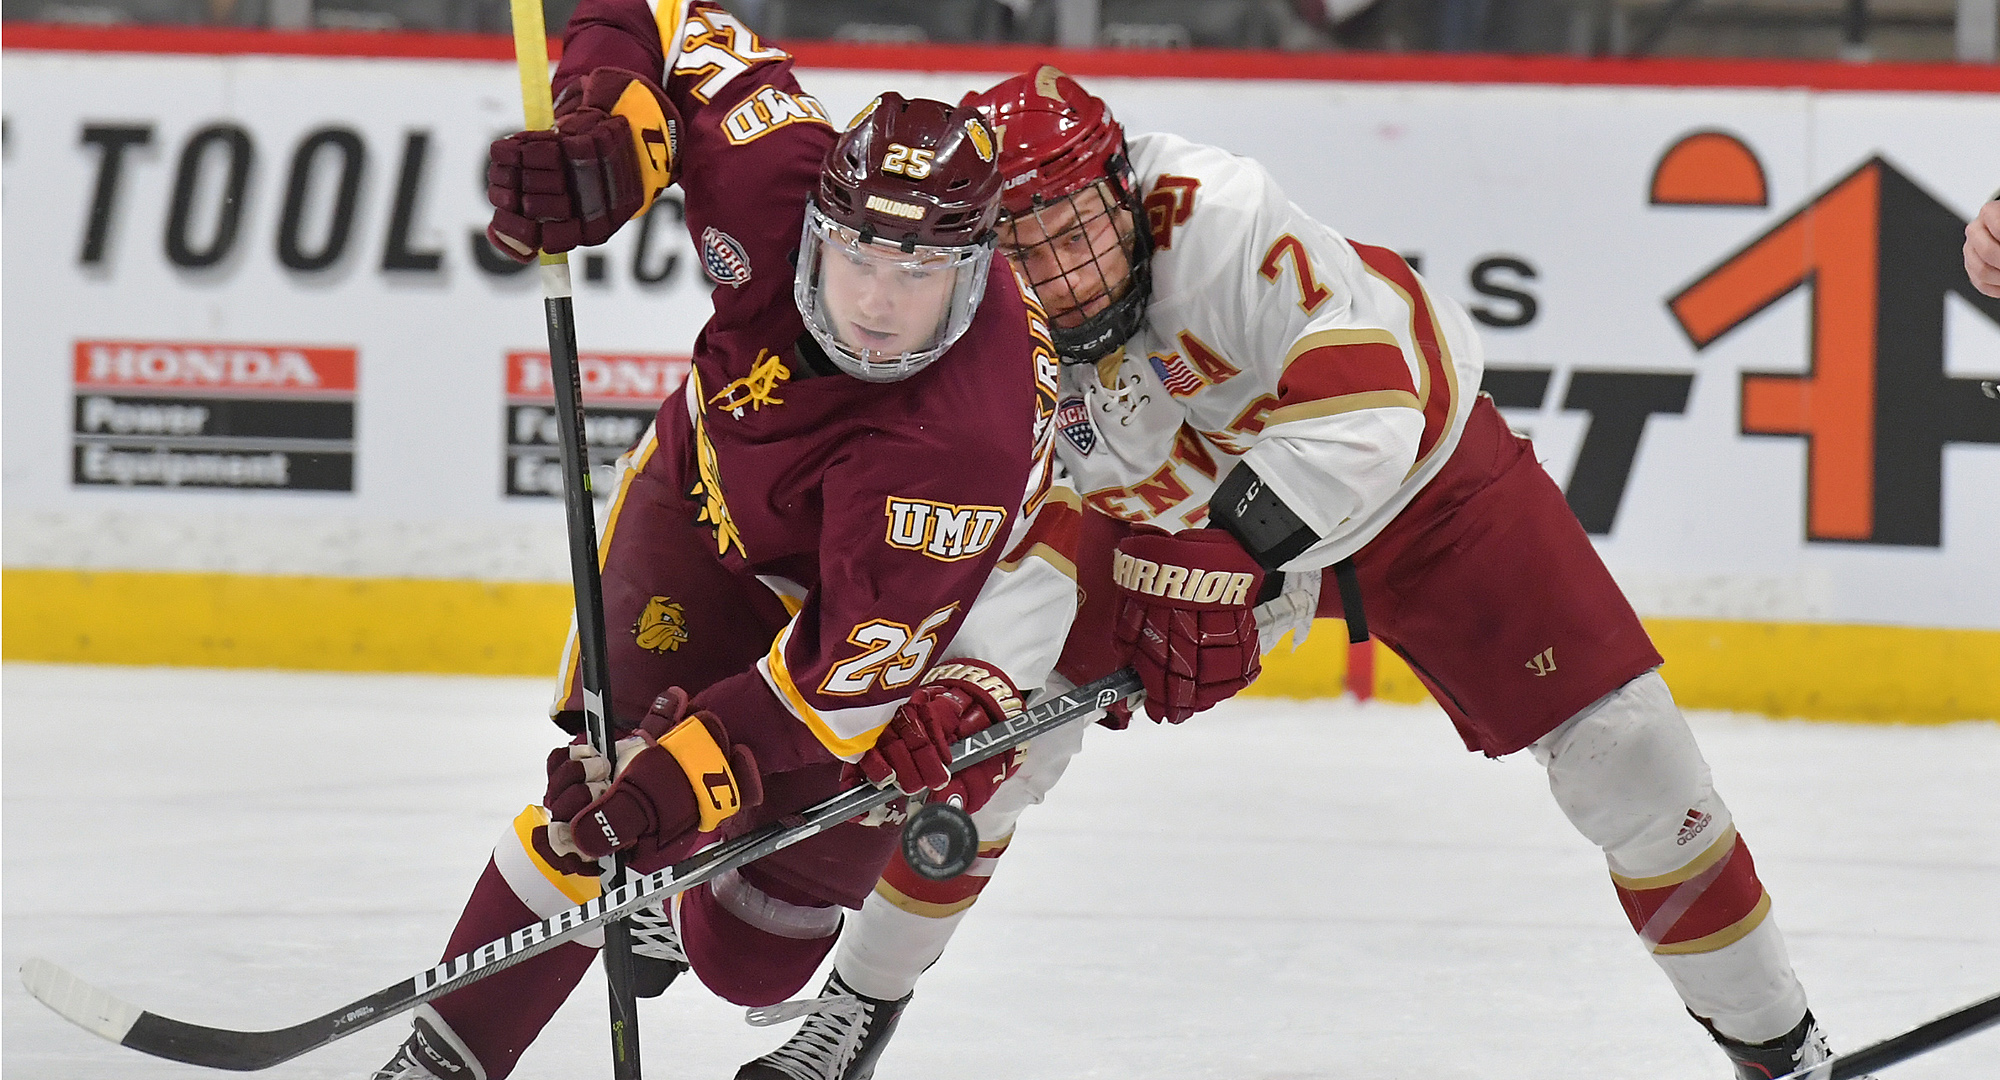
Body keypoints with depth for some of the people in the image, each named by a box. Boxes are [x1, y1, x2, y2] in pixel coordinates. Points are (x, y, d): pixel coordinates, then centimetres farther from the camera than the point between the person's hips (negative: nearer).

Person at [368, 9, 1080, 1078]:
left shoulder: (968, 440, -42)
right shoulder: (779, 175, -32)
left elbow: (858, 656, -38)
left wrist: (702, 761, -44)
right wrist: (599, 127, -34)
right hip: (708, 491, 3)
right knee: (610, 788, -16)